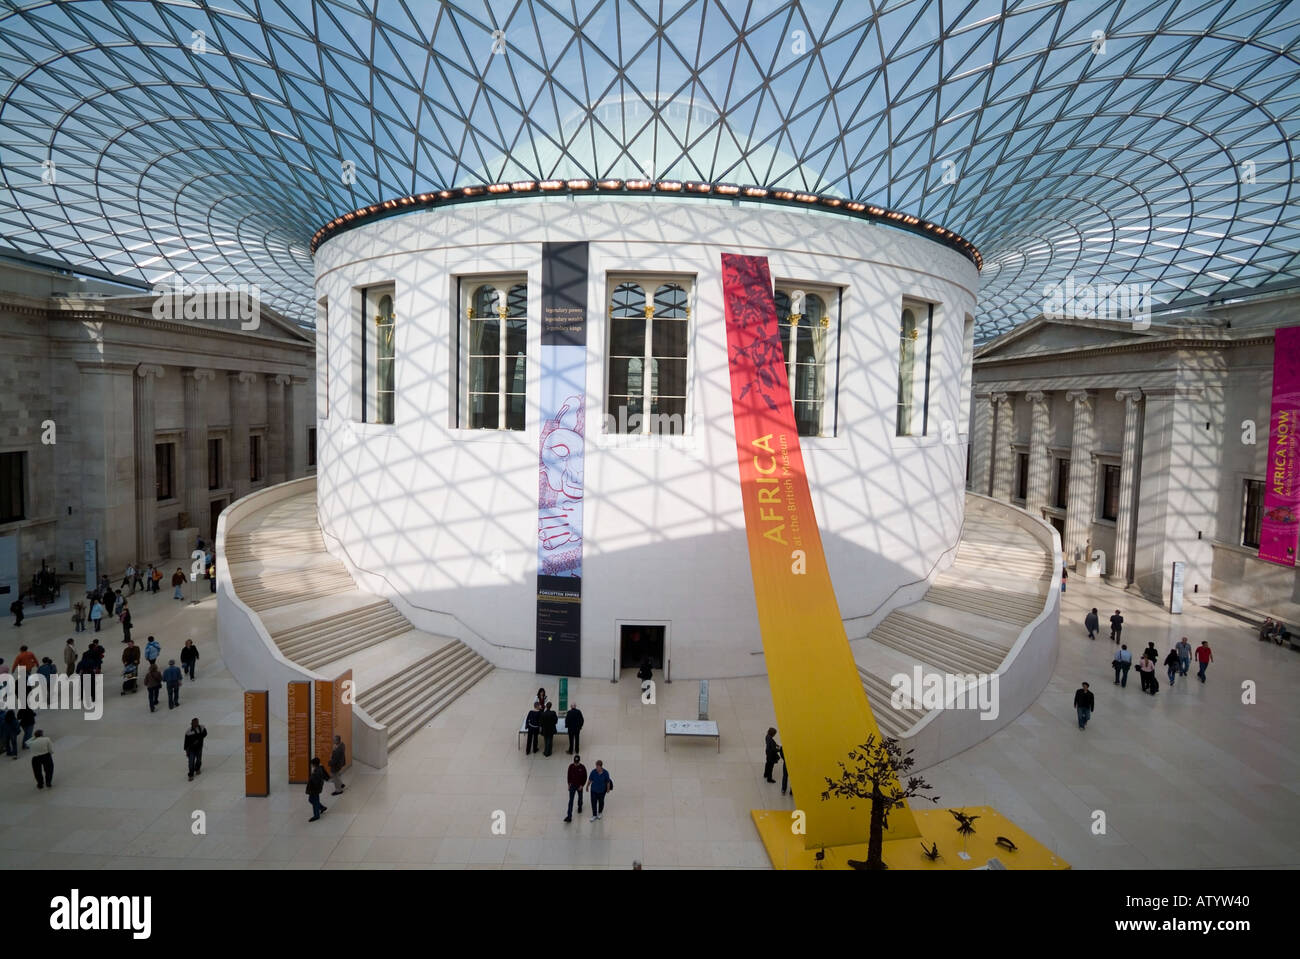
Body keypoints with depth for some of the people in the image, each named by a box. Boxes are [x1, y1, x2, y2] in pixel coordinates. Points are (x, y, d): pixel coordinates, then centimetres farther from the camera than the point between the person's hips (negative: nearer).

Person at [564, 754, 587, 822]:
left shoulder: (582, 767, -19)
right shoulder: (571, 766, -14)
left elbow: (585, 777, -9)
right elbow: (568, 775, 0)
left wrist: (582, 785, -12)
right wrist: (569, 783, -2)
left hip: (579, 786, 0)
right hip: (572, 786, 0)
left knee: (580, 798, 23)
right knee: (571, 801, -4)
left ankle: (580, 807, 53)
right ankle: (569, 816, -4)